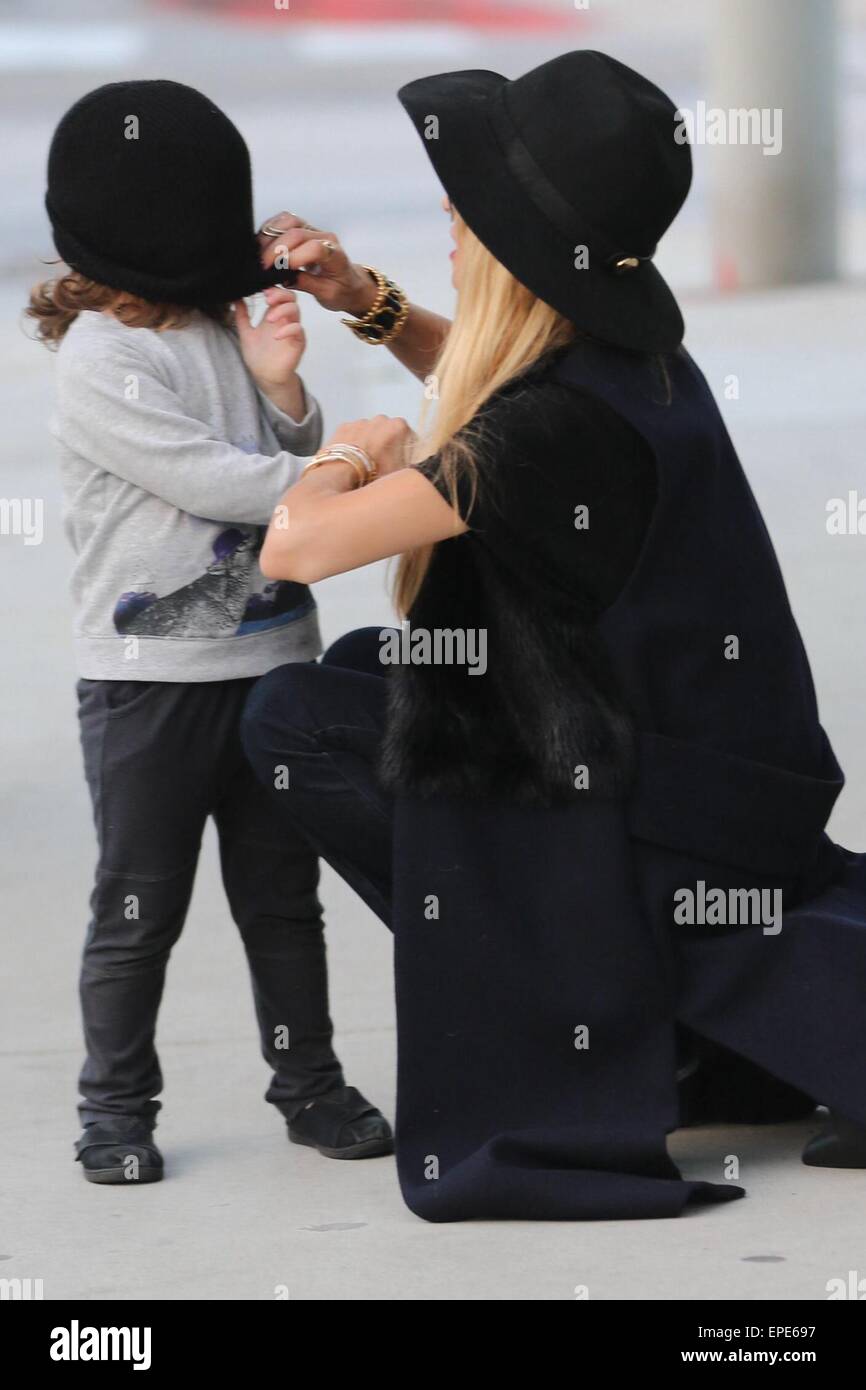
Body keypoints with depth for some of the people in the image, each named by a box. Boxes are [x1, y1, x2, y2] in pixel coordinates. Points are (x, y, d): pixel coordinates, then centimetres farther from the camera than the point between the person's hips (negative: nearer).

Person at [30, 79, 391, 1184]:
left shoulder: (226, 331, 7)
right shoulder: (98, 363, -14)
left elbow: (288, 467, 12)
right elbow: (208, 481, -20)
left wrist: (282, 389, -7)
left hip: (272, 661, 6)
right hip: (147, 679, -6)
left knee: (282, 894, 13)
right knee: (139, 908, 2)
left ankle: (309, 1083, 22)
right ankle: (116, 1107, 13)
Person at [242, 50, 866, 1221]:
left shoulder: (558, 428, -27)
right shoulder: (632, 354, 0)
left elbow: (293, 545, -27)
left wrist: (351, 455, -5)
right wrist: (365, 300, 14)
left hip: (656, 822, -8)